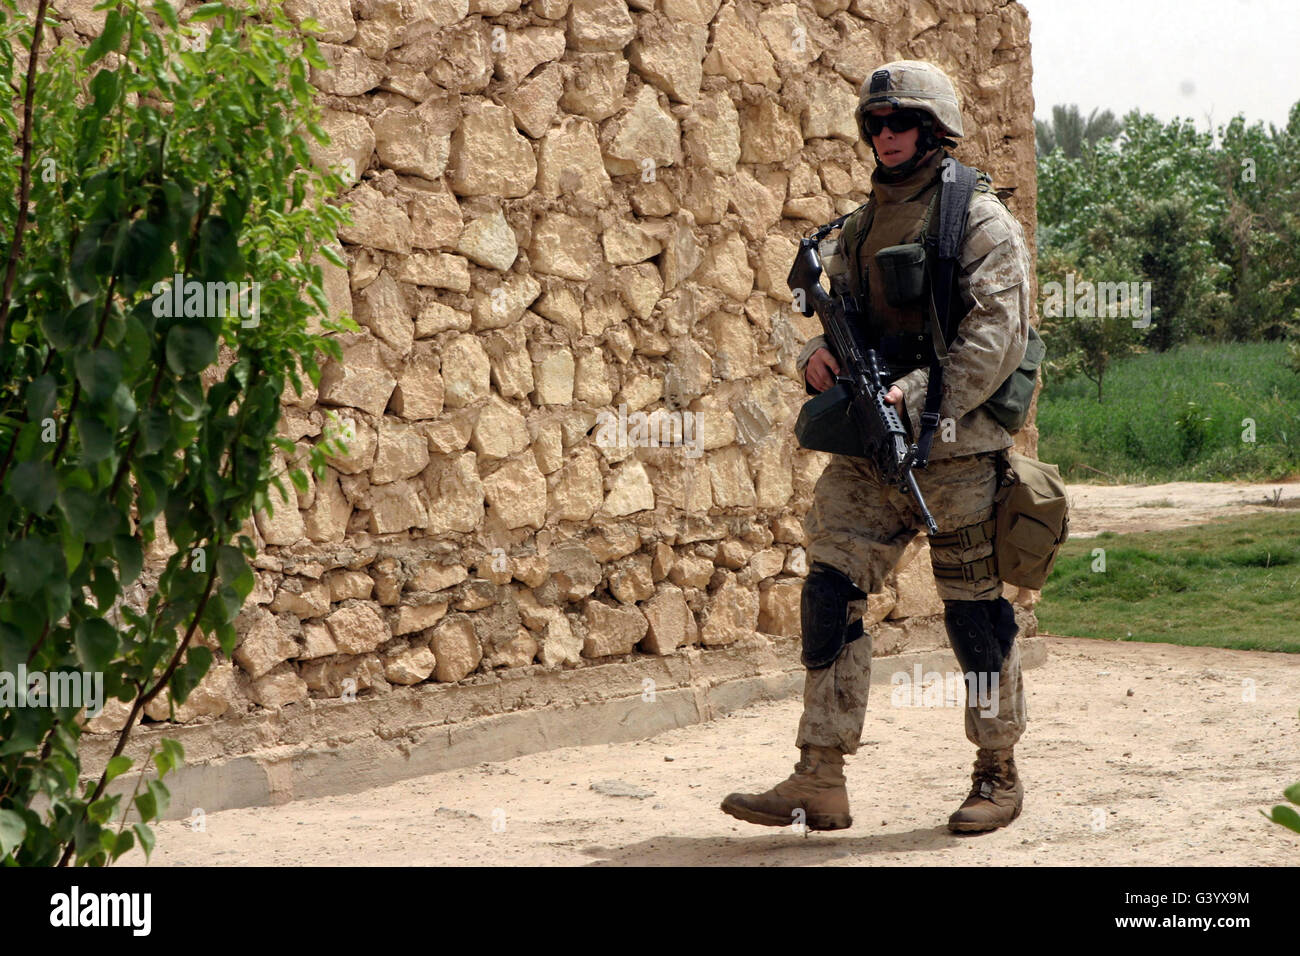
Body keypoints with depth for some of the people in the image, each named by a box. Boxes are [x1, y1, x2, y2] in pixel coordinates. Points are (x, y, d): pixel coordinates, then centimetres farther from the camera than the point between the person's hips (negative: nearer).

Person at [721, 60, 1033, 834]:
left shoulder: (980, 220, -5)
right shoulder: (862, 226, 17)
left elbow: (996, 334, -15)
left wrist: (918, 399, -24)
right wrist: (821, 354, -1)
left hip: (954, 449, -6)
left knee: (975, 609, 3)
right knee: (832, 595, -2)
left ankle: (1000, 775, 19)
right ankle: (821, 784, 0)